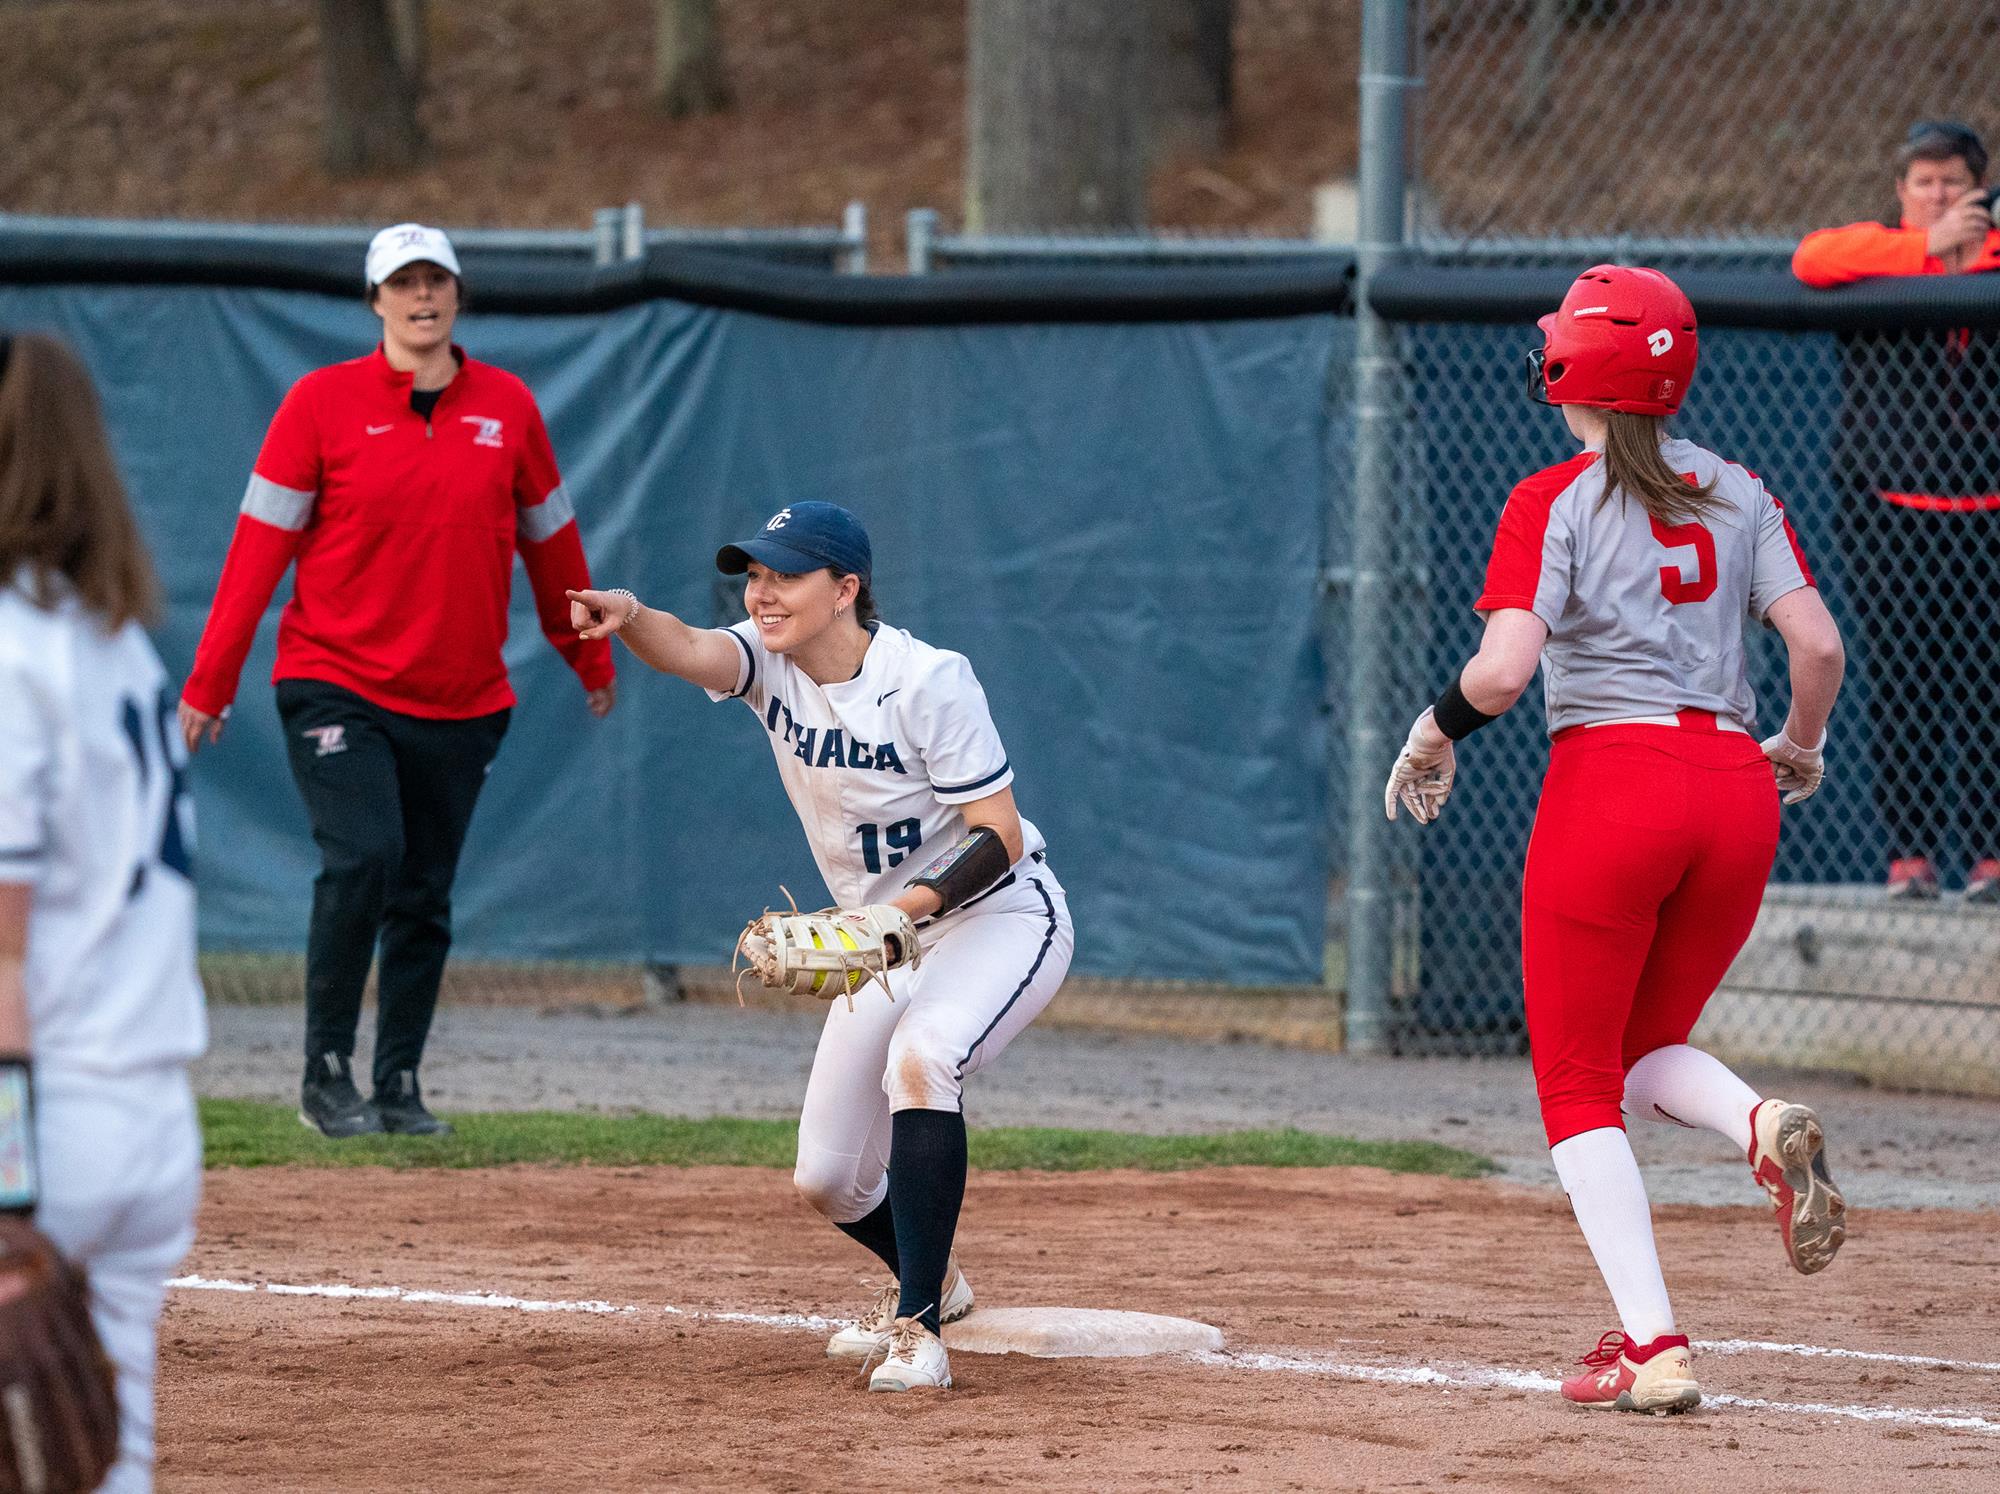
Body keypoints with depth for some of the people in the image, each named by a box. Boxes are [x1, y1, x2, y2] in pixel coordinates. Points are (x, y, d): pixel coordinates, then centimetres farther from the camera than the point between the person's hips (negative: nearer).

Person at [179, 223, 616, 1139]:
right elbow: (261, 543, -4)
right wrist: (209, 682, -8)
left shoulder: (507, 408, 6)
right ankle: (326, 1077, -9)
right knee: (362, 857, -19)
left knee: (426, 899, 4)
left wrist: (589, 659, 26)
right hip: (337, 683, -3)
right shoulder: (323, 402, -3)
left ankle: (400, 1089, 14)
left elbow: (549, 540, 18)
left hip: (461, 702, 3)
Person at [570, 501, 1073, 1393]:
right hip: (886, 937, 7)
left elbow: (999, 837, -22)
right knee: (826, 1182, 6)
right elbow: (691, 651, -31)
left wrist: (912, 905, -39)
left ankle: (919, 1333, -34)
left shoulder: (927, 682, -23)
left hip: (1000, 917, -7)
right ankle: (929, 1282, 41)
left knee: (919, 1059, -37)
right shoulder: (768, 664, -7)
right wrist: (628, 617, -54)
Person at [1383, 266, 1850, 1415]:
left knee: (1580, 1082, 6)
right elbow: (1818, 644, 1)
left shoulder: (1556, 503, -4)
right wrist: (1803, 748, 19)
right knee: (1647, 1051, 21)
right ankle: (1766, 1127, -14)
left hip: (1610, 777, -5)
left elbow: (1503, 670, -14)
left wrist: (1434, 734, 4)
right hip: (1735, 787, 5)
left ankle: (1653, 1349, -6)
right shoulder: (1739, 494, 10)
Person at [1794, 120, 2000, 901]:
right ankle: (1908, 852, 4)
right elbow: (1812, 259, -18)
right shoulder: (1875, 252, 5)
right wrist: (1928, 248, -21)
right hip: (1884, 507, 0)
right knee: (1900, 683, 0)